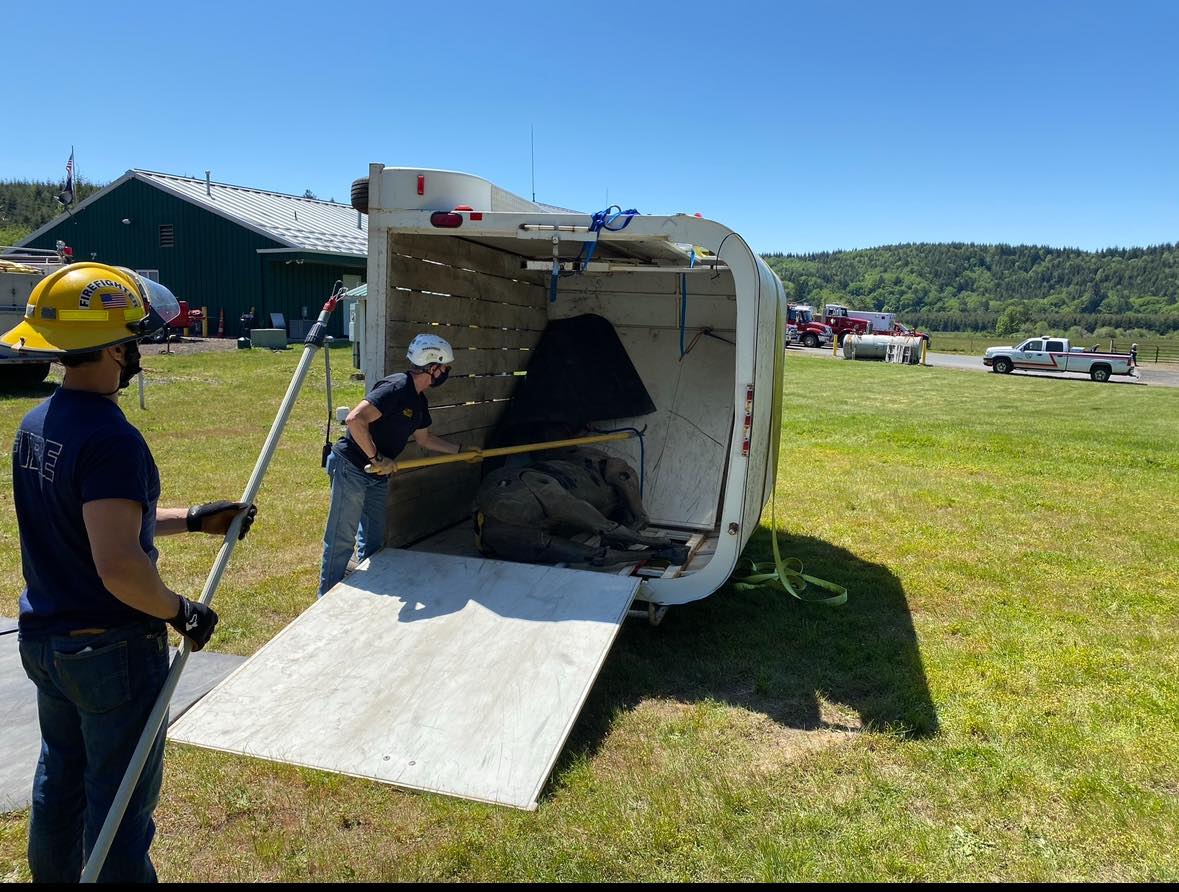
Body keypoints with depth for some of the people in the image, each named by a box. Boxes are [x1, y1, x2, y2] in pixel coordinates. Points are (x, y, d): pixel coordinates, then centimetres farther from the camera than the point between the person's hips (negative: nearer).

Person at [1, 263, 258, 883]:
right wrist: (180, 611, -16)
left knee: (59, 780, 25)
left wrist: (192, 520, 11)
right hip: (109, 647, -9)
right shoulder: (110, 439, -26)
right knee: (120, 801, 9)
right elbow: (118, 564, -32)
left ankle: (53, 877, 44)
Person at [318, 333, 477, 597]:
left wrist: (460, 450, 25)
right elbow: (355, 420, -32)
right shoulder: (396, 387, -22)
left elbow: (424, 438, 24)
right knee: (342, 540, -1)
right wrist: (377, 458, -26)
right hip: (351, 468, -9)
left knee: (373, 540, 16)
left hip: (378, 475, 9)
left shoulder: (419, 400, 8)